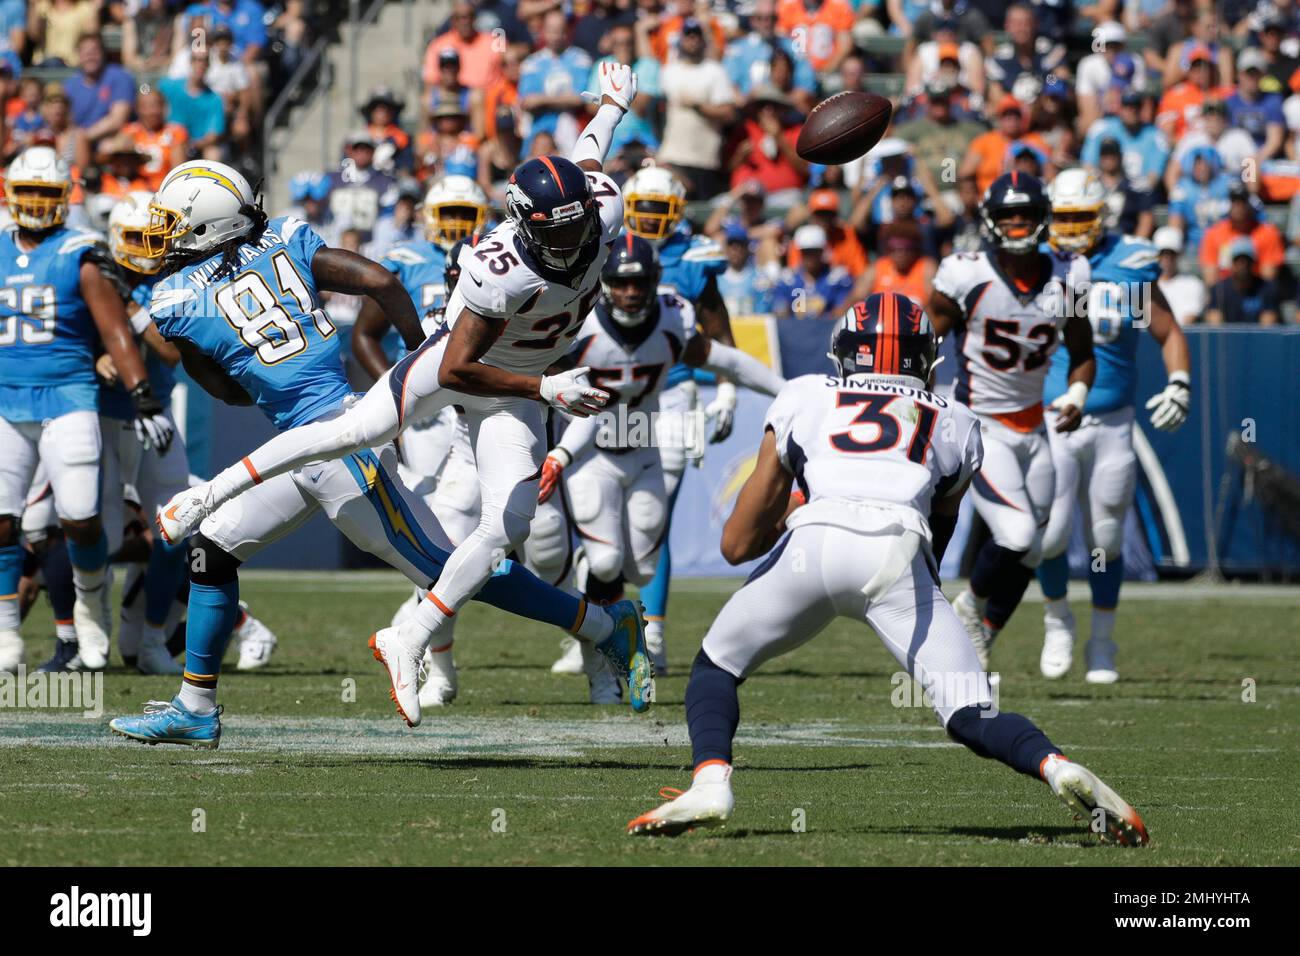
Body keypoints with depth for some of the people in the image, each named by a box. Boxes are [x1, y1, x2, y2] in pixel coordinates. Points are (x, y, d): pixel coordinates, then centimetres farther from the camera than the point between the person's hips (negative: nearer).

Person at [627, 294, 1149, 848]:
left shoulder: (802, 399, 28)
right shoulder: (954, 425, 32)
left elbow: (738, 544, 27)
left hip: (813, 542, 0)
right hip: (898, 549, 0)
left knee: (716, 666, 22)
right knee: (972, 717, 2)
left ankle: (711, 785, -3)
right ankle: (1057, 769, -26)